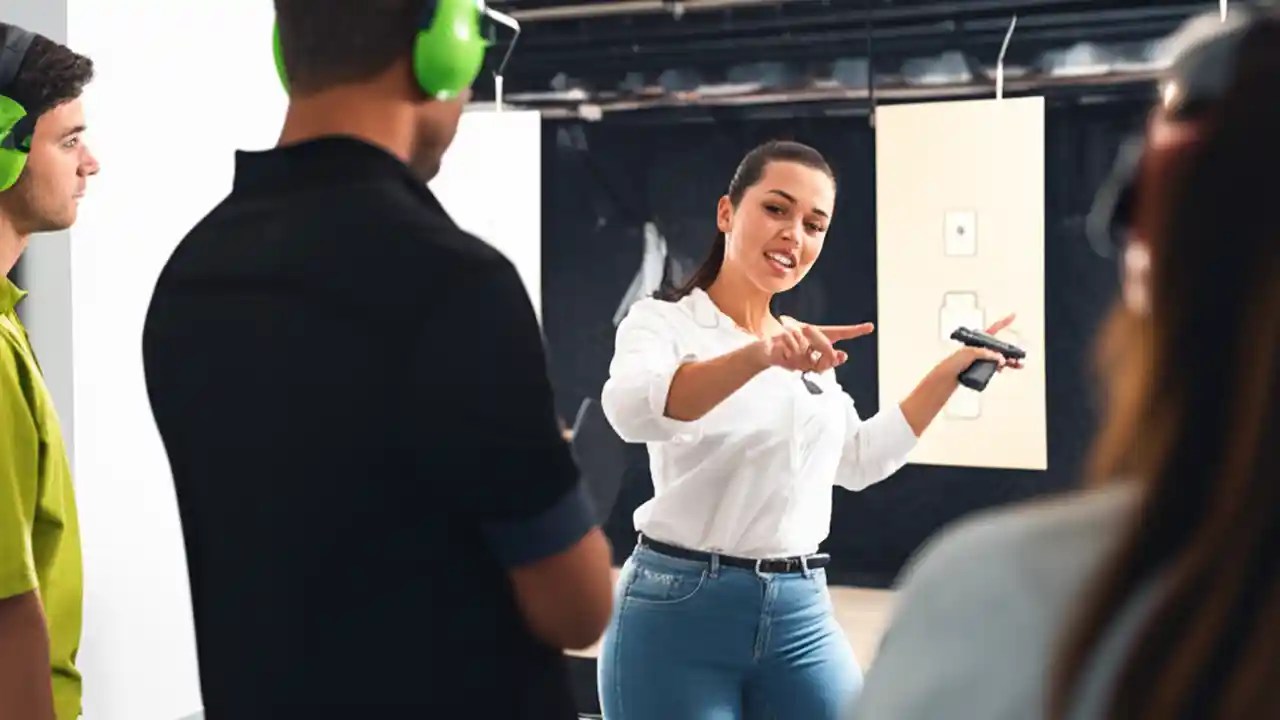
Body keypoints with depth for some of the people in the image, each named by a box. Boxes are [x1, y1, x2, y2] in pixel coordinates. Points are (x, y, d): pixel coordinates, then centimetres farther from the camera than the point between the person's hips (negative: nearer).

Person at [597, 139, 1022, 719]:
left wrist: (952, 369, 20)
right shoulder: (663, 322, -6)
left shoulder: (809, 349, 13)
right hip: (680, 611, -5)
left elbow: (860, 458, 27)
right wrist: (761, 355, -44)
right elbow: (632, 409, -29)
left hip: (803, 614, 6)